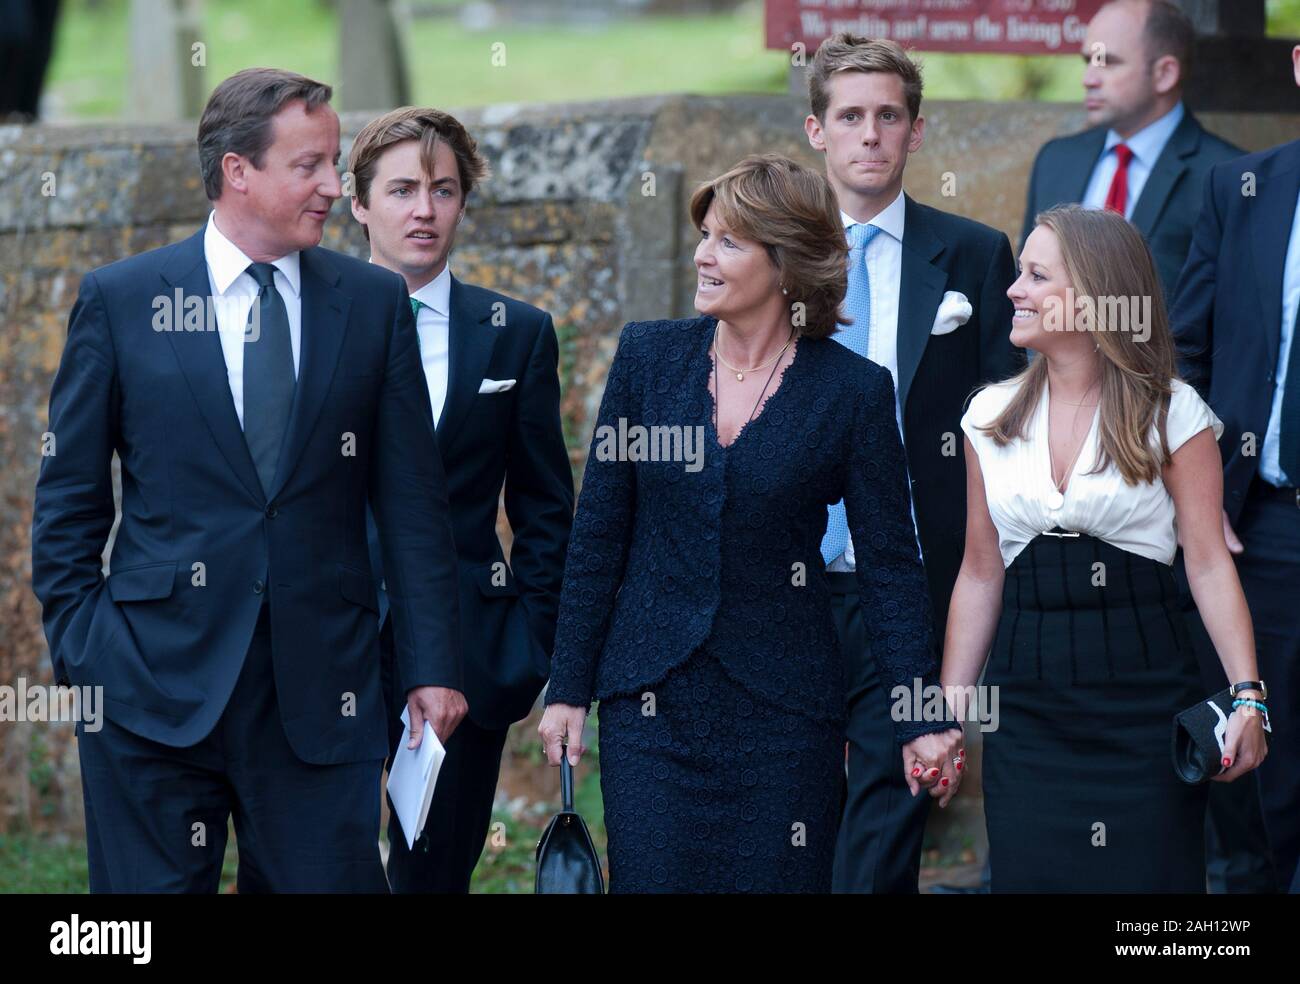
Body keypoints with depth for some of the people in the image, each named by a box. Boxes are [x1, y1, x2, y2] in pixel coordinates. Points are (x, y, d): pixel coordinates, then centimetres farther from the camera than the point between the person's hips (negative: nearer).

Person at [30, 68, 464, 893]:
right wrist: (78, 653, -1)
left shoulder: (374, 303, 7)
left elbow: (413, 504, 7)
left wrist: (433, 667, 1)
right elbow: (68, 500, 6)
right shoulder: (120, 300, 3)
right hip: (157, 682, -1)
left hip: (321, 691, 1)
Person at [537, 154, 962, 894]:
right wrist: (568, 688, 4)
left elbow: (891, 562, -2)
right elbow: (599, 533, 6)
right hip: (651, 699, 2)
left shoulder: (852, 390, -4)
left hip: (782, 709, -2)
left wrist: (921, 720, -7)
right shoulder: (649, 356, 3)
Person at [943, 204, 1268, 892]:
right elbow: (980, 575, 12)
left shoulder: (1172, 414, -1)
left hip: (1145, 697, -3)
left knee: (1147, 875, -3)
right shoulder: (992, 416, 9)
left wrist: (1247, 694, -16)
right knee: (1028, 873, 0)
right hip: (1025, 700, 3)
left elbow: (1209, 563, -6)